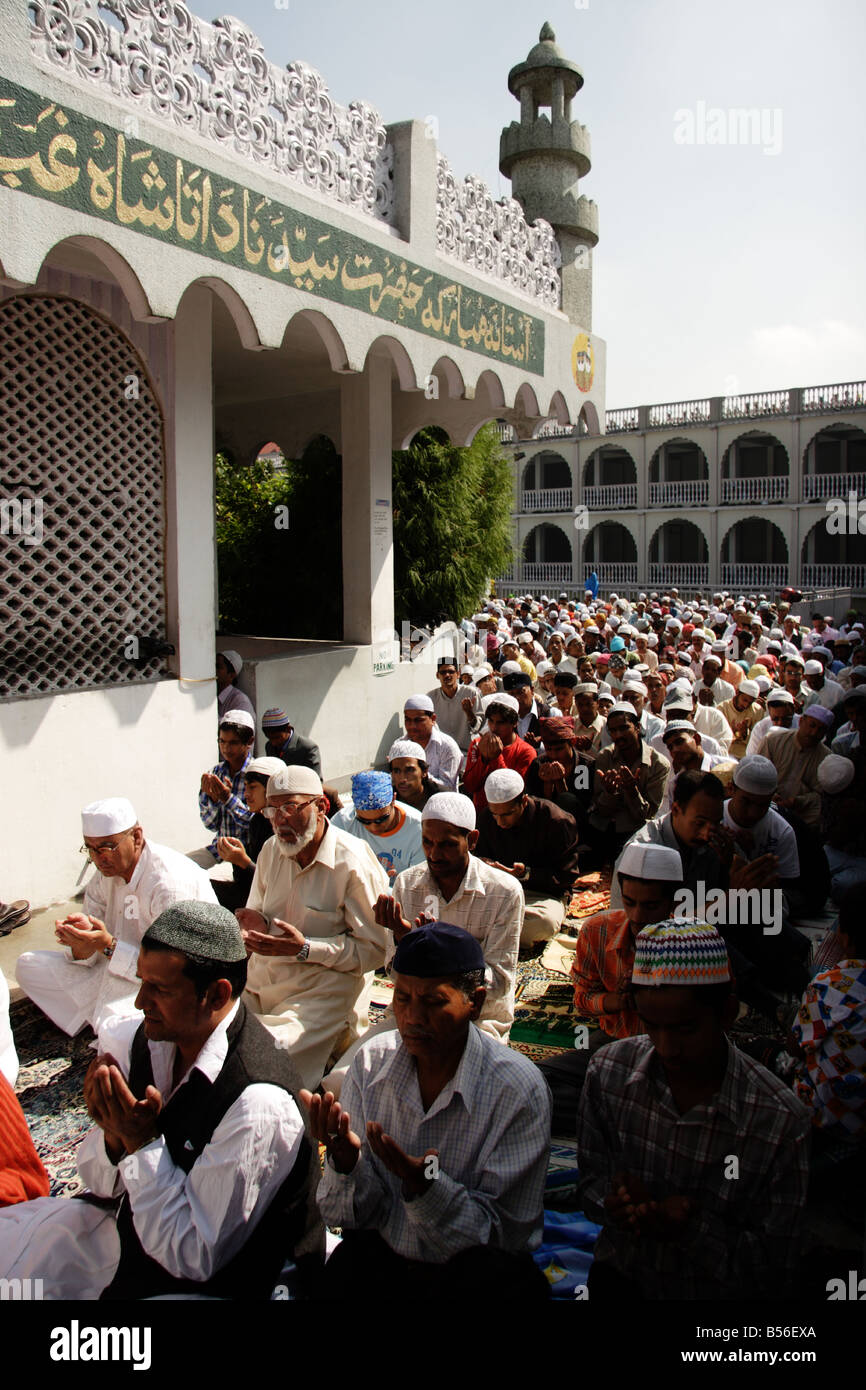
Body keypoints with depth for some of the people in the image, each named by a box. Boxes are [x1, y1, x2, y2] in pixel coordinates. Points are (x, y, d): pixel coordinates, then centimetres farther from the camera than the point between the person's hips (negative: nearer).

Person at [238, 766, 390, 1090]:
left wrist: (305, 948, -21)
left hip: (322, 993, -6)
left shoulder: (354, 863, -13)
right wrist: (257, 923, -6)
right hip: (260, 984, 7)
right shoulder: (272, 850, 8)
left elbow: (375, 950, -13)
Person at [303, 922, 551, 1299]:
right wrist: (347, 1160, -24)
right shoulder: (372, 1063, -6)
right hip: (376, 1258, 4)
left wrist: (423, 1185, -28)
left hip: (470, 1274, -4)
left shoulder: (518, 1090, -17)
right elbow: (350, 1215, -3)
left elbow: (505, 1233, -13)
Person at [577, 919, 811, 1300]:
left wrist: (691, 1228, -21)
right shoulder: (607, 1071, -7)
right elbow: (591, 1180, 3)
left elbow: (774, 1269, -7)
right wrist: (621, 1205, -17)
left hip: (717, 1290, -2)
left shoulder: (781, 1121, -14)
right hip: (619, 1275, 3)